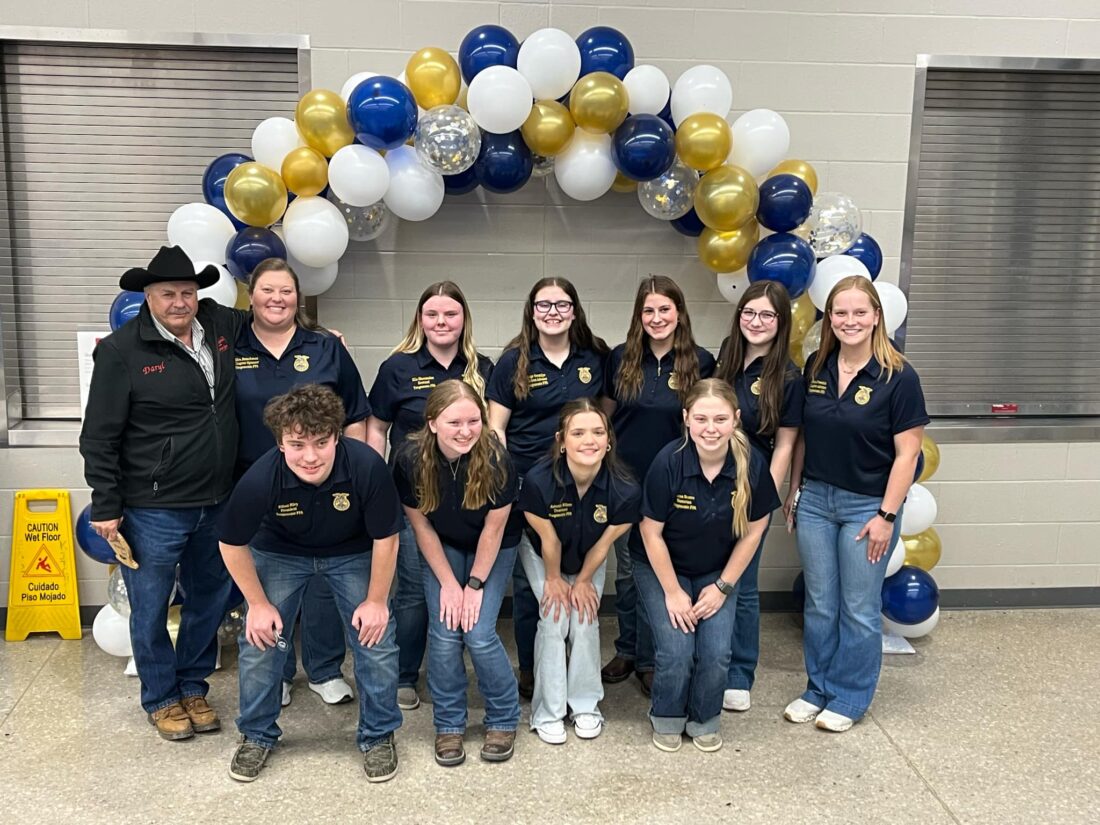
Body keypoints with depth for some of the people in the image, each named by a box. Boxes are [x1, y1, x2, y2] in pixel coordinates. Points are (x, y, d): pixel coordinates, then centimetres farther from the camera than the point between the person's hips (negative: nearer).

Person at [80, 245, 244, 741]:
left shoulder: (221, 325, 0)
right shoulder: (122, 350, -12)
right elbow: (99, 437, -9)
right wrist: (106, 507, -9)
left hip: (216, 503, 5)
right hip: (153, 509, -5)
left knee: (210, 600, 17)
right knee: (151, 607, 10)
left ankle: (193, 686, 38)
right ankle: (161, 698, 30)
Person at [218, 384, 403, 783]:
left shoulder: (367, 466, -35)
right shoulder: (260, 479, -33)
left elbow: (385, 538, -19)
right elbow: (233, 544, -13)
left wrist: (376, 600, -11)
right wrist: (258, 603, -8)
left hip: (353, 554, 0)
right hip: (280, 553, 1)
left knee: (376, 638, -4)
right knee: (260, 639, -1)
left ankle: (378, 735, 19)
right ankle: (256, 735, 24)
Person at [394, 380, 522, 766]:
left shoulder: (496, 461, -30)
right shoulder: (411, 459, -25)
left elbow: (493, 529, -18)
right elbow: (420, 525, -12)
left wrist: (475, 584, -13)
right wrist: (448, 583, -11)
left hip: (493, 550, -1)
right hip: (442, 547, 2)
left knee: (479, 633, -12)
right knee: (444, 633, -10)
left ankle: (504, 720, 12)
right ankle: (448, 725, 12)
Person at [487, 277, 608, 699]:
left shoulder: (596, 359, 4)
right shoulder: (513, 362, -1)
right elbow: (496, 427, 0)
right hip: (527, 486, -1)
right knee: (529, 580, 6)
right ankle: (529, 671, 22)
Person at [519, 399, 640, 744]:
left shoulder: (625, 490, -33)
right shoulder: (539, 481, -39)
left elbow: (603, 543, -16)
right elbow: (549, 539, -22)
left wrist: (583, 581, -4)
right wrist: (554, 579, -8)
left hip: (589, 560, 2)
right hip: (542, 557, -1)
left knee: (585, 621, -7)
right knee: (554, 620, -12)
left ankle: (586, 706, 15)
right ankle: (548, 713, 3)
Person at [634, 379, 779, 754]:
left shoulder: (752, 464, -19)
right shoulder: (668, 462, -26)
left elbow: (753, 531, -6)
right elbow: (652, 532, -16)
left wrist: (723, 587, -4)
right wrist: (673, 592, -12)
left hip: (717, 572, 2)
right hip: (662, 567, -2)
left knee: (717, 653, -11)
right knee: (677, 651, -15)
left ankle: (705, 719, 19)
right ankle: (666, 718, 16)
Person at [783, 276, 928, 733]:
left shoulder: (898, 376, -13)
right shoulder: (816, 367, 2)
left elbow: (907, 452, -12)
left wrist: (887, 515, -14)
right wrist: (794, 490, 10)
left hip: (866, 505, -4)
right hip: (815, 499, 4)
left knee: (859, 609, 8)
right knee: (819, 605, 14)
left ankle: (849, 698, 25)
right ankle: (818, 689, 30)